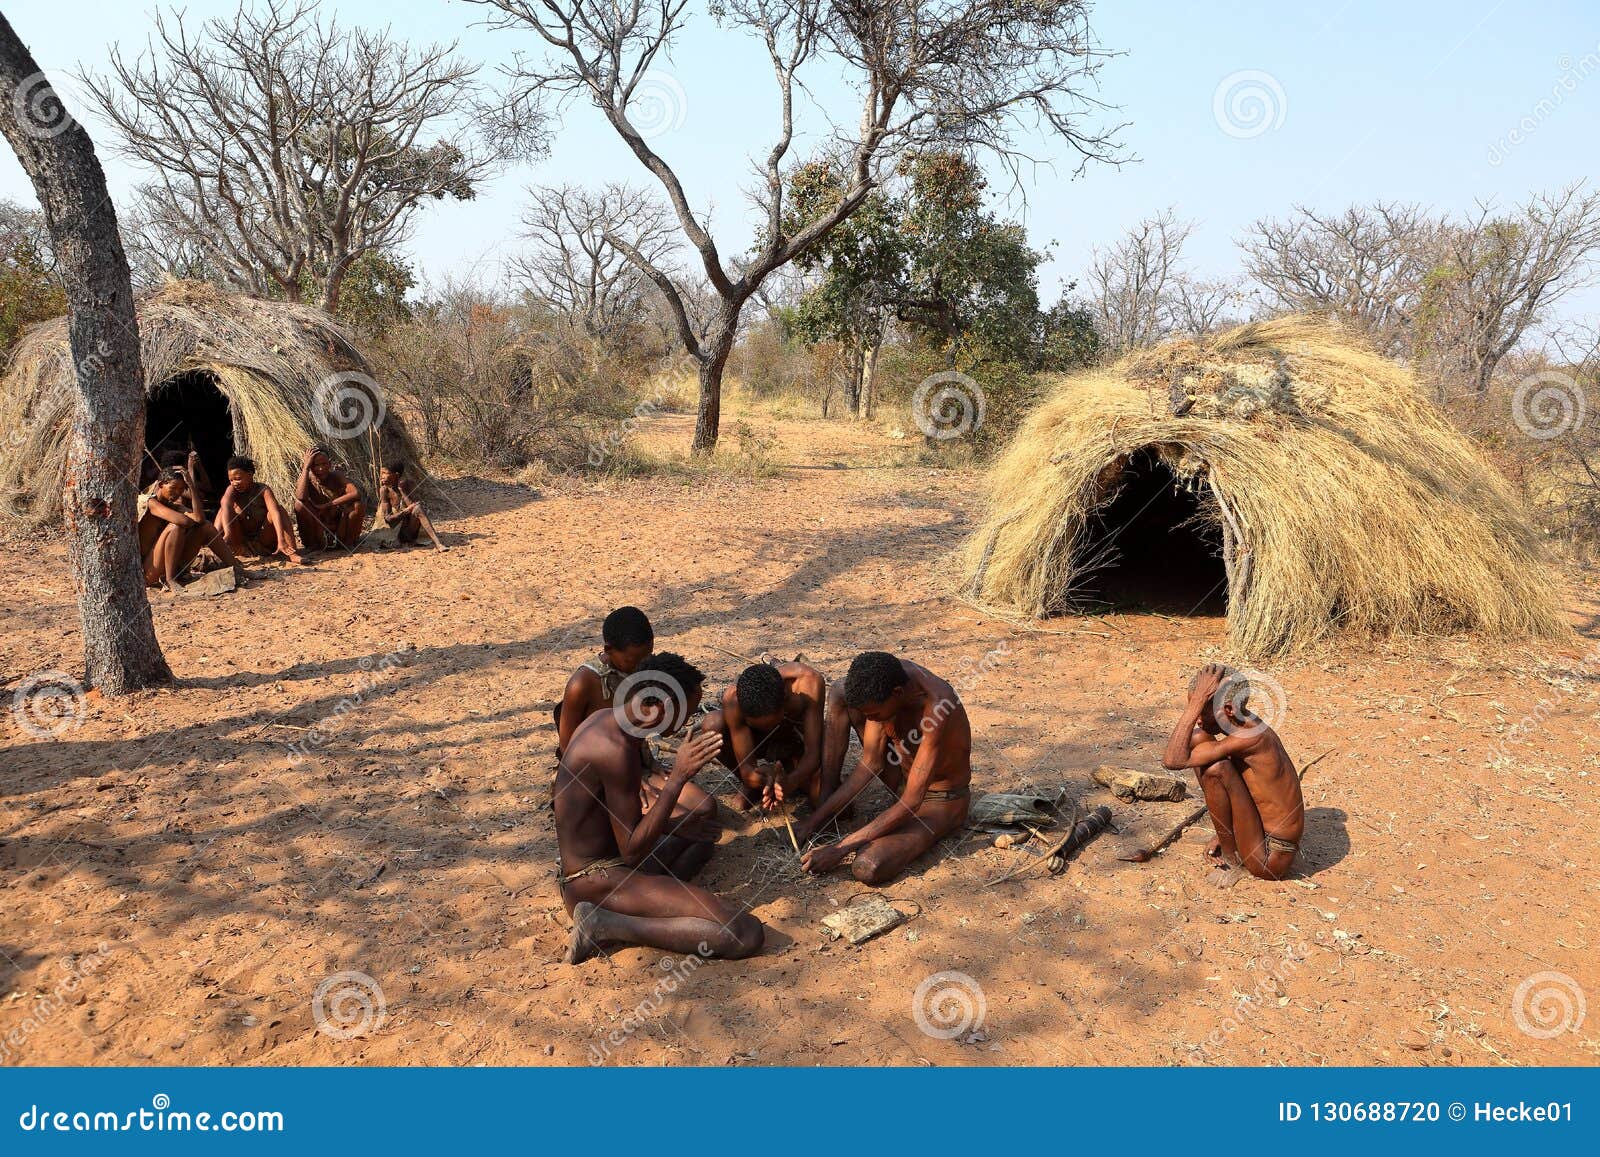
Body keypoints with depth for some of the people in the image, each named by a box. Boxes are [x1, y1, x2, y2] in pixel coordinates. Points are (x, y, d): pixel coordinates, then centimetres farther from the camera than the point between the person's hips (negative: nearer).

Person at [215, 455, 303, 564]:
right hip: (242, 545, 2)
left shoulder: (262, 489, -11)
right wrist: (228, 534, -50)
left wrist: (281, 541, -45)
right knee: (224, 509, -16)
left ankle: (291, 552, -40)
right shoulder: (232, 490, -6)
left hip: (264, 544, -1)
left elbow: (275, 513, -27)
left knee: (278, 509, -24)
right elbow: (225, 506, -29)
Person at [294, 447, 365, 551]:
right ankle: (313, 544, -12)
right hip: (317, 532, 0)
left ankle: (348, 541, -6)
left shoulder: (336, 477, -6)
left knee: (359, 505, -23)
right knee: (300, 504, -24)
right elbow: (301, 497, -34)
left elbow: (356, 494, -25)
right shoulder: (306, 481, -8)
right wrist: (305, 468, -26)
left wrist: (328, 505, -27)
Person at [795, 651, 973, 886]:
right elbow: (870, 763, -11)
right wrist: (813, 822, -15)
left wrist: (840, 849, -32)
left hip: (941, 800, -6)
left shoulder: (936, 709, -37)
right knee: (839, 691, -7)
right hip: (902, 778, 7)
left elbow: (910, 803, -34)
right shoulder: (886, 678, -17)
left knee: (867, 869, -31)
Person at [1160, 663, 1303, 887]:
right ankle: (1229, 844, 11)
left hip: (1271, 860, -9)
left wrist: (1197, 701, -32)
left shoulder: (1250, 738, -29)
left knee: (1216, 769, -26)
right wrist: (1222, 835, 15)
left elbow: (1172, 761, -34)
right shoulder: (1246, 723, -1)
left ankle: (1233, 860, -5)